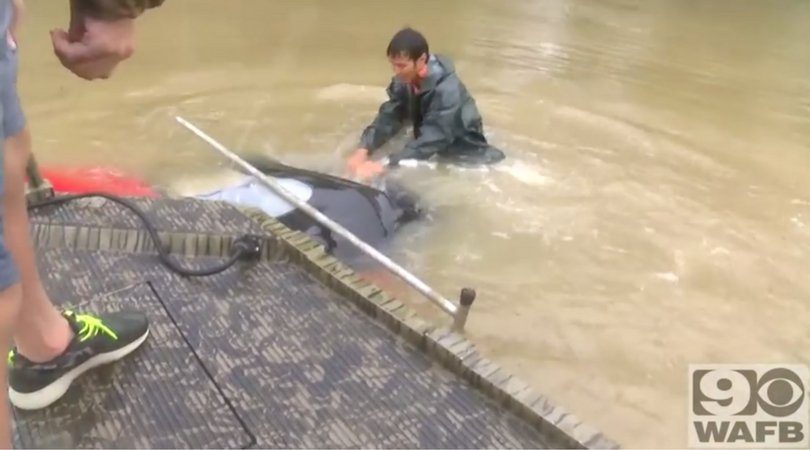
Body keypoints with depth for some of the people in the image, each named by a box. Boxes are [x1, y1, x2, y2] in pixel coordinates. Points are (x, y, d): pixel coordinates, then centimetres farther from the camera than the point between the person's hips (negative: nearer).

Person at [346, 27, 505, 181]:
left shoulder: (446, 90, -32)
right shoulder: (404, 81, -10)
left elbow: (431, 141, -37)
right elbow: (389, 116, -13)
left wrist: (384, 166, -42)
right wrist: (363, 150, -30)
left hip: (464, 157, -6)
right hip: (435, 153, 6)